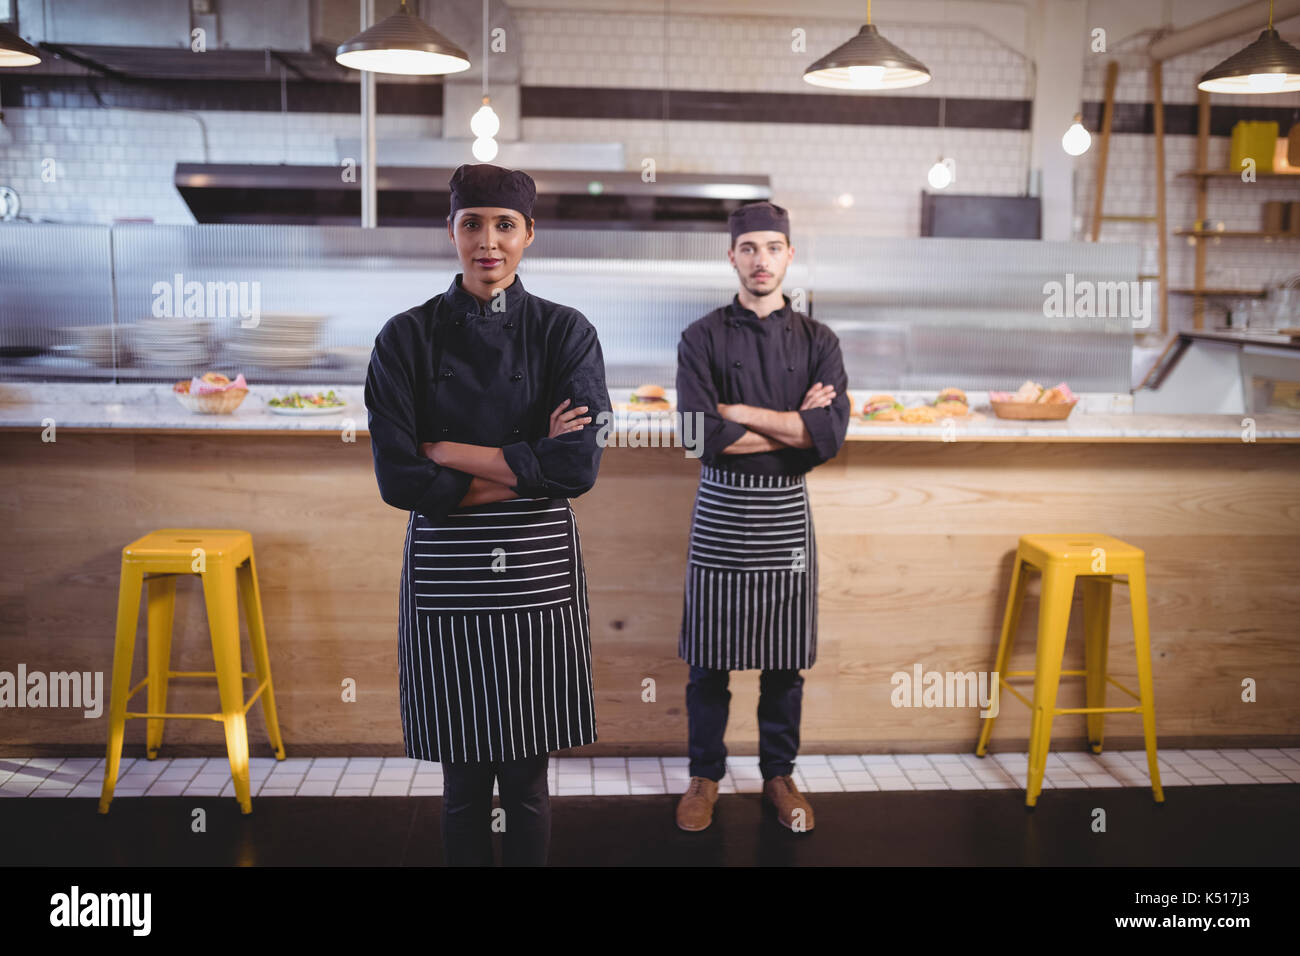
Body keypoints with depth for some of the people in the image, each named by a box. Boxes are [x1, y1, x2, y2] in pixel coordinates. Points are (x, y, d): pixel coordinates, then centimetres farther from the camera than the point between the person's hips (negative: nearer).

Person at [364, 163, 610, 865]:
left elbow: (579, 466, -13)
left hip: (539, 569, 0)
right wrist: (526, 465, -10)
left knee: (527, 779, 10)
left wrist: (447, 452, -12)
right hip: (446, 571, 0)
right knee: (463, 781, 10)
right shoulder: (407, 338, 0)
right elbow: (399, 480, -9)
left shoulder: (565, 332, 0)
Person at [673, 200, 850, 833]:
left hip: (786, 513, 2)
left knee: (786, 661, 10)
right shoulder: (704, 337, -2)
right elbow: (704, 436, -16)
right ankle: (705, 776, 24)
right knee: (709, 660, 7)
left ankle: (779, 776, 27)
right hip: (721, 513, -1)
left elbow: (830, 435, -13)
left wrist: (739, 412, -15)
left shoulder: (817, 342, 3)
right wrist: (794, 424, -12)